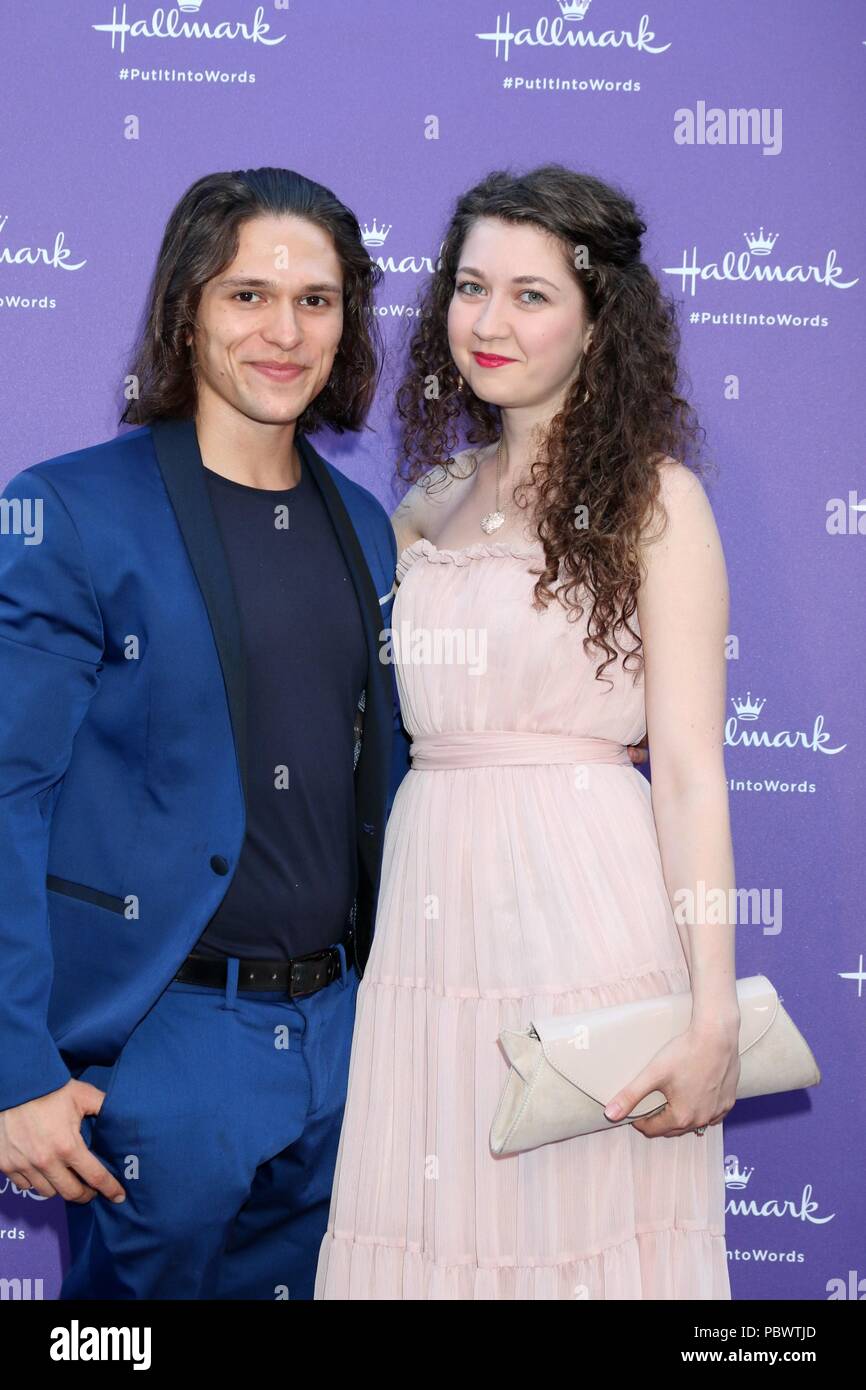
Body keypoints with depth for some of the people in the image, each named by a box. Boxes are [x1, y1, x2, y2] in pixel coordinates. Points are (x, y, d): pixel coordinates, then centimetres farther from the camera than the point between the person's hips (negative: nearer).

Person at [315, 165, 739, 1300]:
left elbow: (689, 771, -9)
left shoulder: (651, 497, -3)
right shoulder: (433, 499, 13)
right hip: (427, 906, 5)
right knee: (430, 1231, 10)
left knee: (578, 1241, 4)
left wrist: (713, 1016, -13)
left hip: (584, 910, -5)